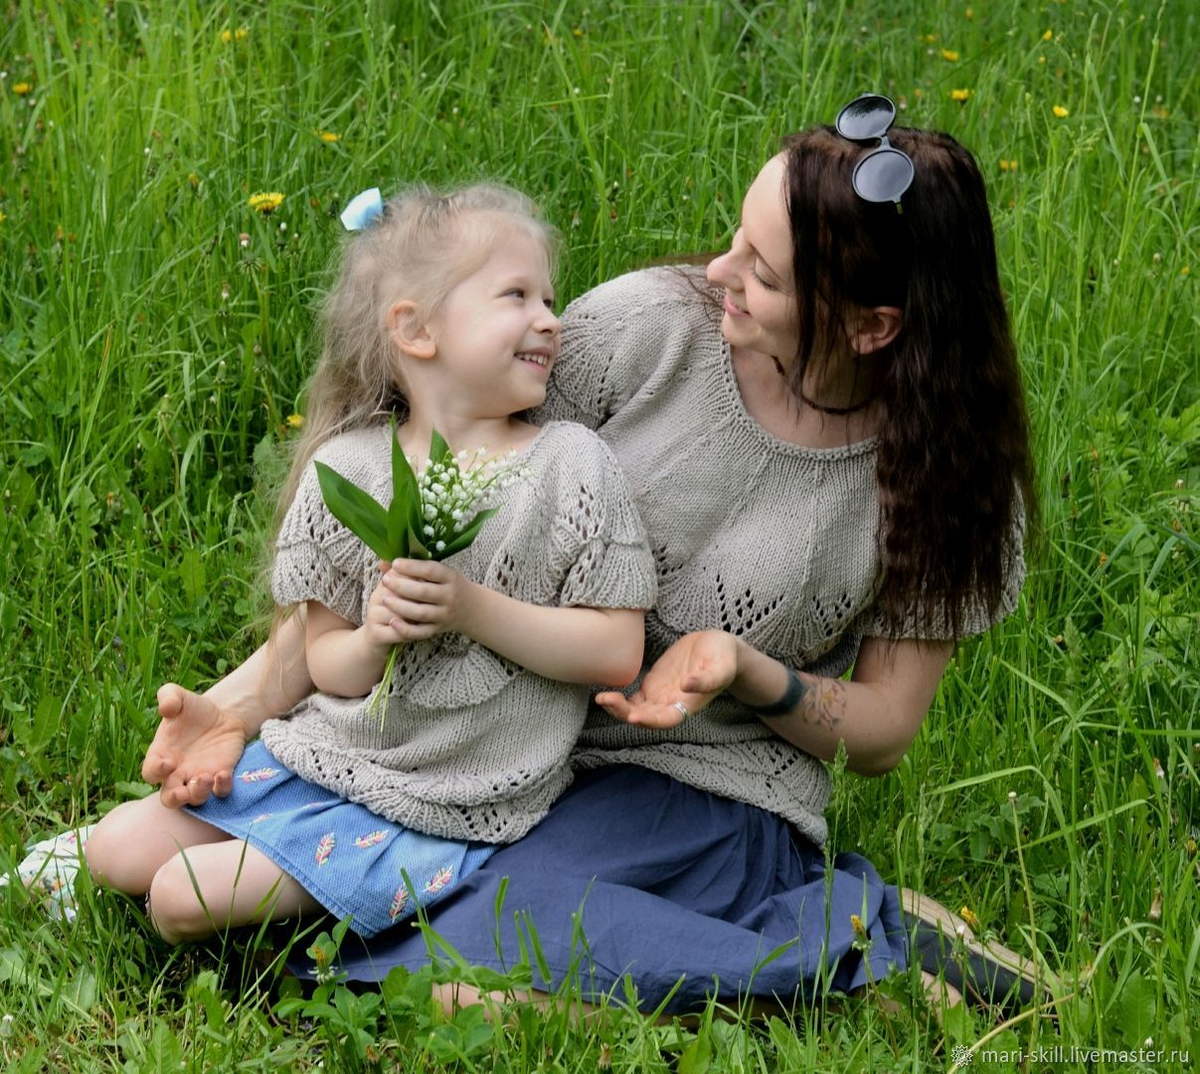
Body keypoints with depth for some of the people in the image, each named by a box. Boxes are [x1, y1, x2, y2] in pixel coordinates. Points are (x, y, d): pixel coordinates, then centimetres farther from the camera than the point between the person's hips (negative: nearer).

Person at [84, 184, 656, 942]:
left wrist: (474, 608, -20)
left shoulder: (573, 467, -8)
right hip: (321, 755, 4)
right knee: (122, 846, 0)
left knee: (186, 897, -13)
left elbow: (617, 653, -10)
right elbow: (324, 663, 3)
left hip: (439, 814, -4)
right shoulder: (346, 469, -1)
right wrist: (373, 640, -20)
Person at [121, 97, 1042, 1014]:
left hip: (704, 793, -4)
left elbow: (882, 734, 0)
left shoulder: (951, 476, -10)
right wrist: (248, 701, -12)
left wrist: (741, 668, -20)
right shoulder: (642, 329, -10)